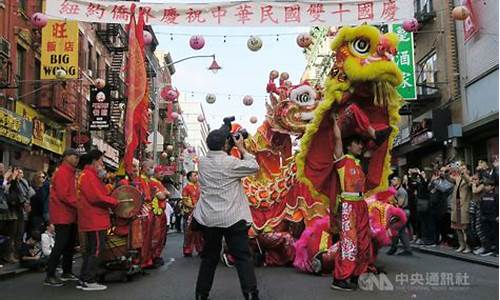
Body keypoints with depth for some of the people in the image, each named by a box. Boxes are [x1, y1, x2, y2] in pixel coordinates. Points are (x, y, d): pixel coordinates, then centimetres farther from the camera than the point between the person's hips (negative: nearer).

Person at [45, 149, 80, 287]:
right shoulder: (62, 172, -14)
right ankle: (50, 276, -2)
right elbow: (64, 195, -22)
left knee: (70, 244, 14)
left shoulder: (71, 172, 17)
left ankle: (67, 272, 24)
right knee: (60, 245, -8)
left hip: (70, 215, 10)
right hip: (62, 215, -10)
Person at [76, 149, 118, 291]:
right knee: (97, 250, -6)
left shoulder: (89, 175, 19)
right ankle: (89, 281, -2)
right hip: (95, 220, -11)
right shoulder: (89, 176, -14)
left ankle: (83, 280, 20)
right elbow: (96, 197, -21)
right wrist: (114, 202, -12)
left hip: (93, 220, 11)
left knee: (90, 250, 15)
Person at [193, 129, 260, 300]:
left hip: (208, 219, 5)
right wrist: (242, 148, 4)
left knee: (209, 258, 17)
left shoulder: (203, 162, 3)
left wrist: (231, 149, 13)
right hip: (232, 218, -5)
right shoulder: (231, 162, -12)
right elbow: (254, 167, -2)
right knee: (243, 258, 1)